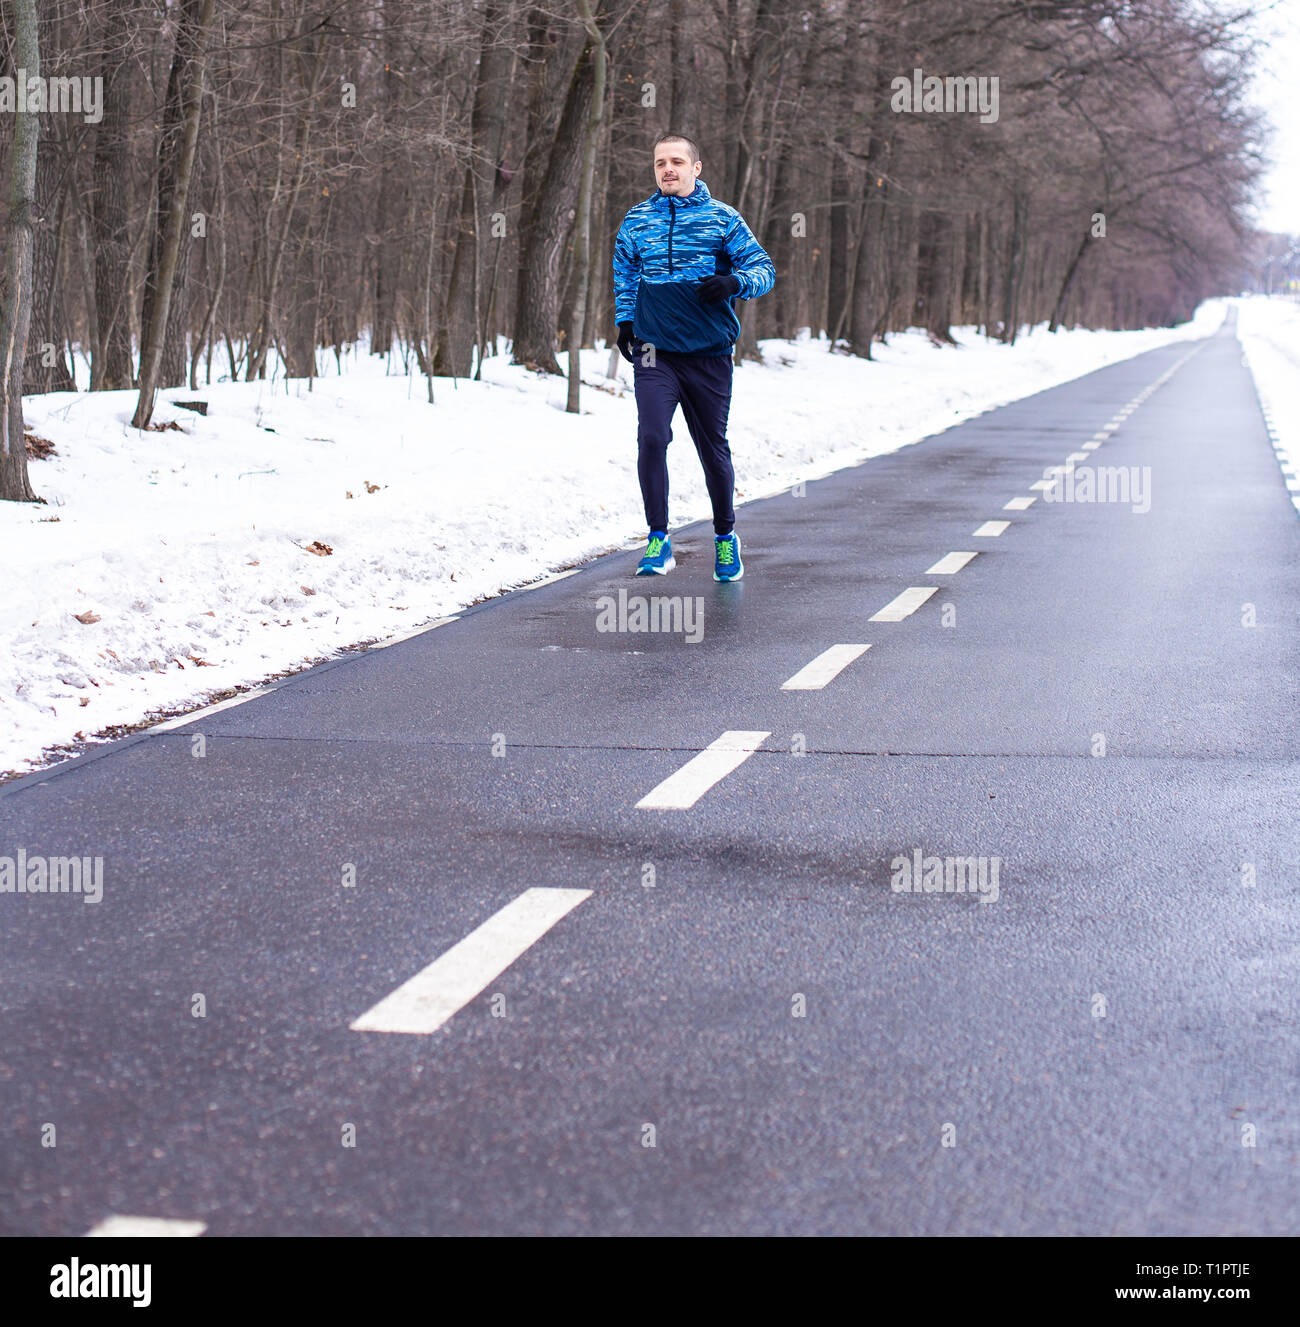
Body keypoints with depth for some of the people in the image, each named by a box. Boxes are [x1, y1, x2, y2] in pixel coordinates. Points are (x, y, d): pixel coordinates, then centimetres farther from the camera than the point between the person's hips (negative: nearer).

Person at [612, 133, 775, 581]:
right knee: (652, 438, -16)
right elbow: (624, 273, 24)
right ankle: (658, 541, -10)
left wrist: (733, 283, -19)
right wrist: (625, 321, 13)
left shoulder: (723, 219, 1)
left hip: (709, 353, -1)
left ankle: (725, 536, 27)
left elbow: (764, 268, 1)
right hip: (654, 351, 1)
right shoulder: (636, 221, 9)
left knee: (713, 448, 8)